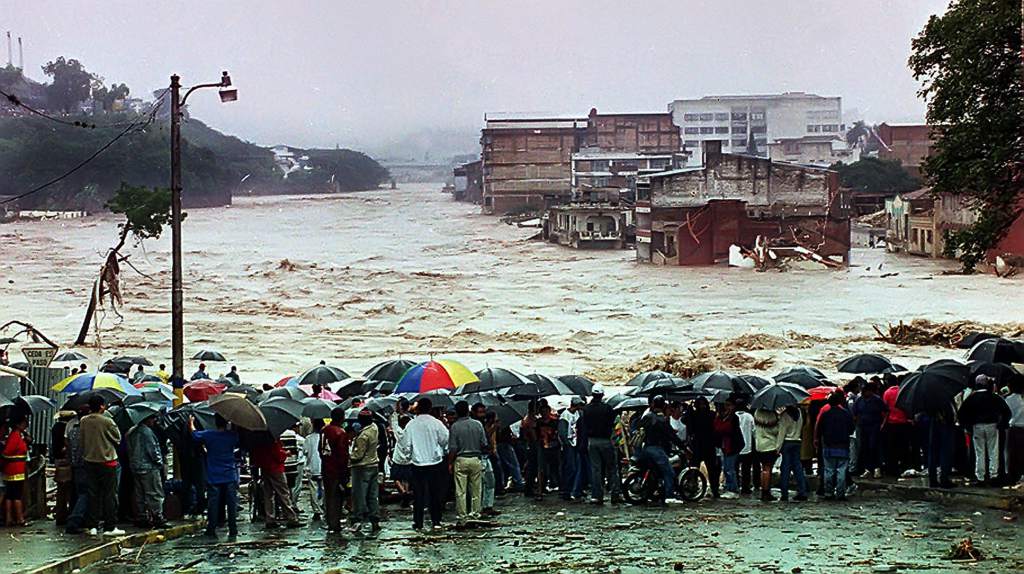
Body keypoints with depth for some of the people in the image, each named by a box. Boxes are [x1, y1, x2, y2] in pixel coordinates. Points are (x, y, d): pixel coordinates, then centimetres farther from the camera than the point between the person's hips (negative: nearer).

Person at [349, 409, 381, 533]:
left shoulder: (363, 435, -23)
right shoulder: (375, 428, 1)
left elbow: (359, 454, -21)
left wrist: (349, 458, -3)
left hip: (362, 467, -8)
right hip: (374, 465, 8)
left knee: (359, 495, 0)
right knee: (372, 496, 12)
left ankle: (358, 520, 1)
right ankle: (375, 521, 12)